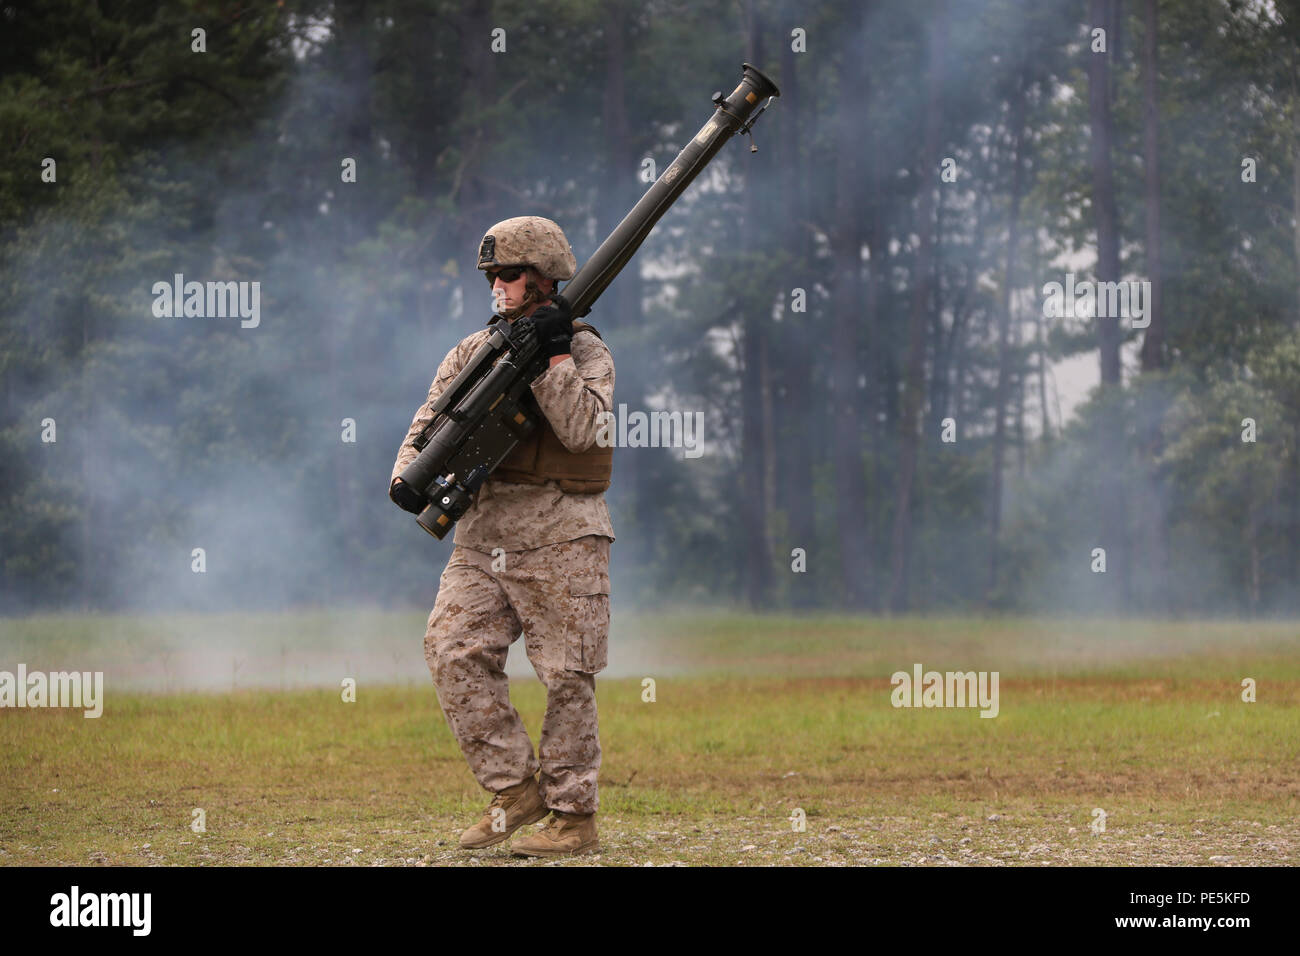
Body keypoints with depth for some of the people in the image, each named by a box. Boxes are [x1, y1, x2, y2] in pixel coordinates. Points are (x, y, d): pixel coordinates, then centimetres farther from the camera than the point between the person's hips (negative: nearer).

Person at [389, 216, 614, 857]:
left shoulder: (586, 352, -1)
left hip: (558, 539, -5)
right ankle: (514, 789, 0)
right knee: (452, 648, -8)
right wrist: (409, 474, -10)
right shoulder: (475, 351, 13)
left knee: (566, 677, -2)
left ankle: (574, 815, 6)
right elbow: (430, 421, 9)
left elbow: (581, 429, -18)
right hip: (482, 534, 5)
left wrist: (553, 355, -17)